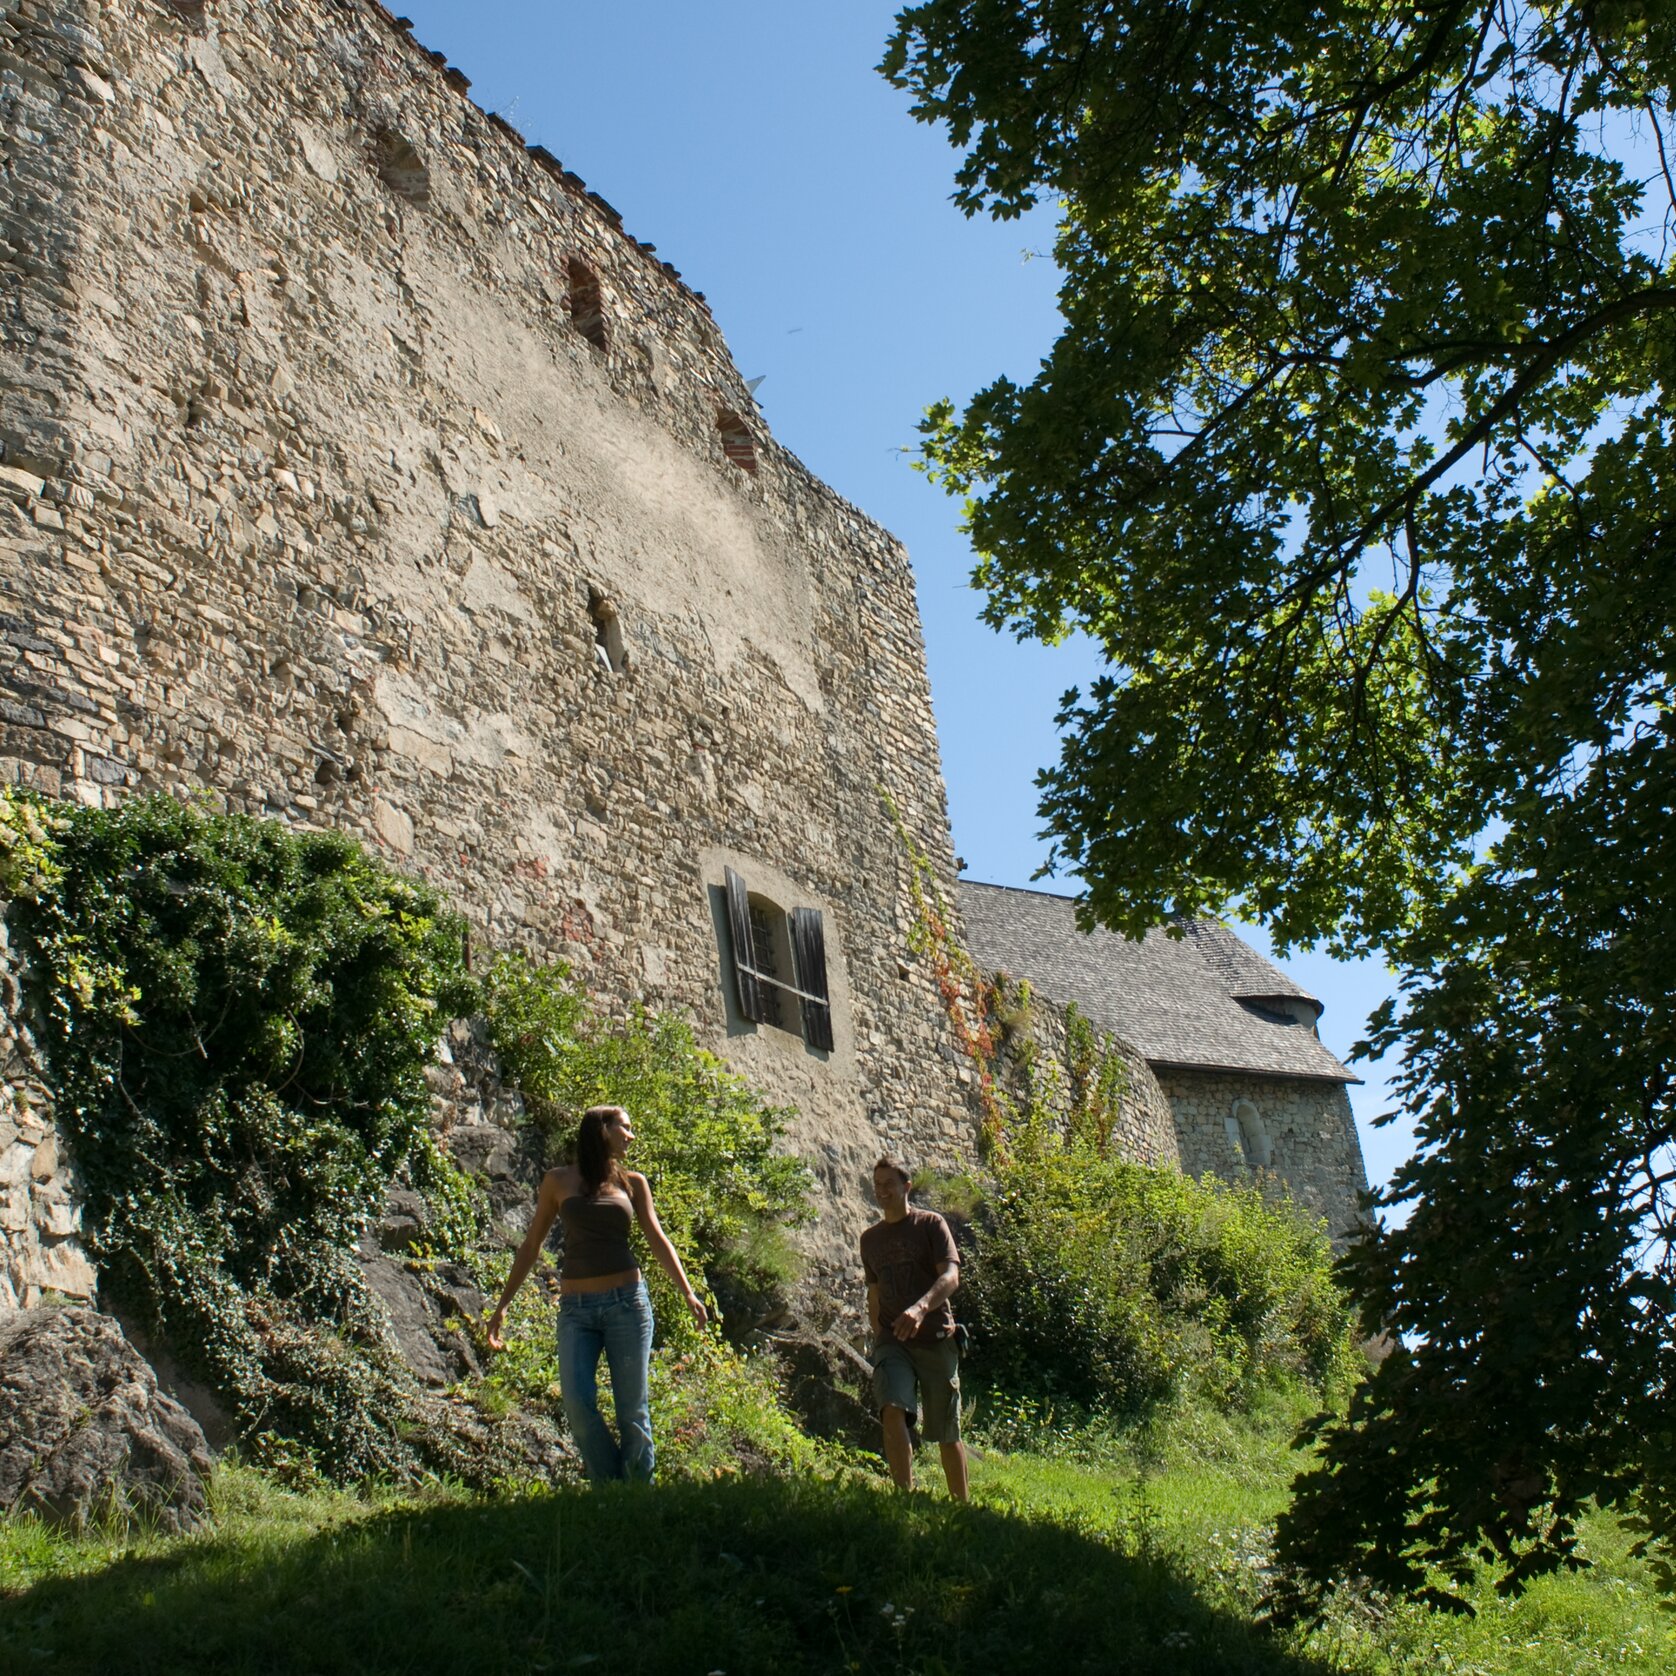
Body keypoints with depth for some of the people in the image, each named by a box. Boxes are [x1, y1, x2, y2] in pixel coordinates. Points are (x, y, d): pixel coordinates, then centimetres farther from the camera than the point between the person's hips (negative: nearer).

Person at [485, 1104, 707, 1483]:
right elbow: (531, 1245, 12)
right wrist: (502, 1305, 9)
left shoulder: (632, 1182, 11)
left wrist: (688, 1293, -8)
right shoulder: (559, 1181, 8)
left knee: (632, 1409, -1)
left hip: (627, 1302, 1)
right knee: (577, 1402, -16)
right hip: (577, 1309, -1)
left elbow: (658, 1239, 5)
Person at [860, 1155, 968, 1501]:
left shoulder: (931, 1225, 1)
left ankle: (962, 1506, 19)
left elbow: (950, 1277, -14)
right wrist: (879, 1336, 14)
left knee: (947, 1433, 4)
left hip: (935, 1339, -3)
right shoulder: (870, 1239, 15)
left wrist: (921, 1308, -31)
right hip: (892, 1341, 3)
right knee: (893, 1411, -24)